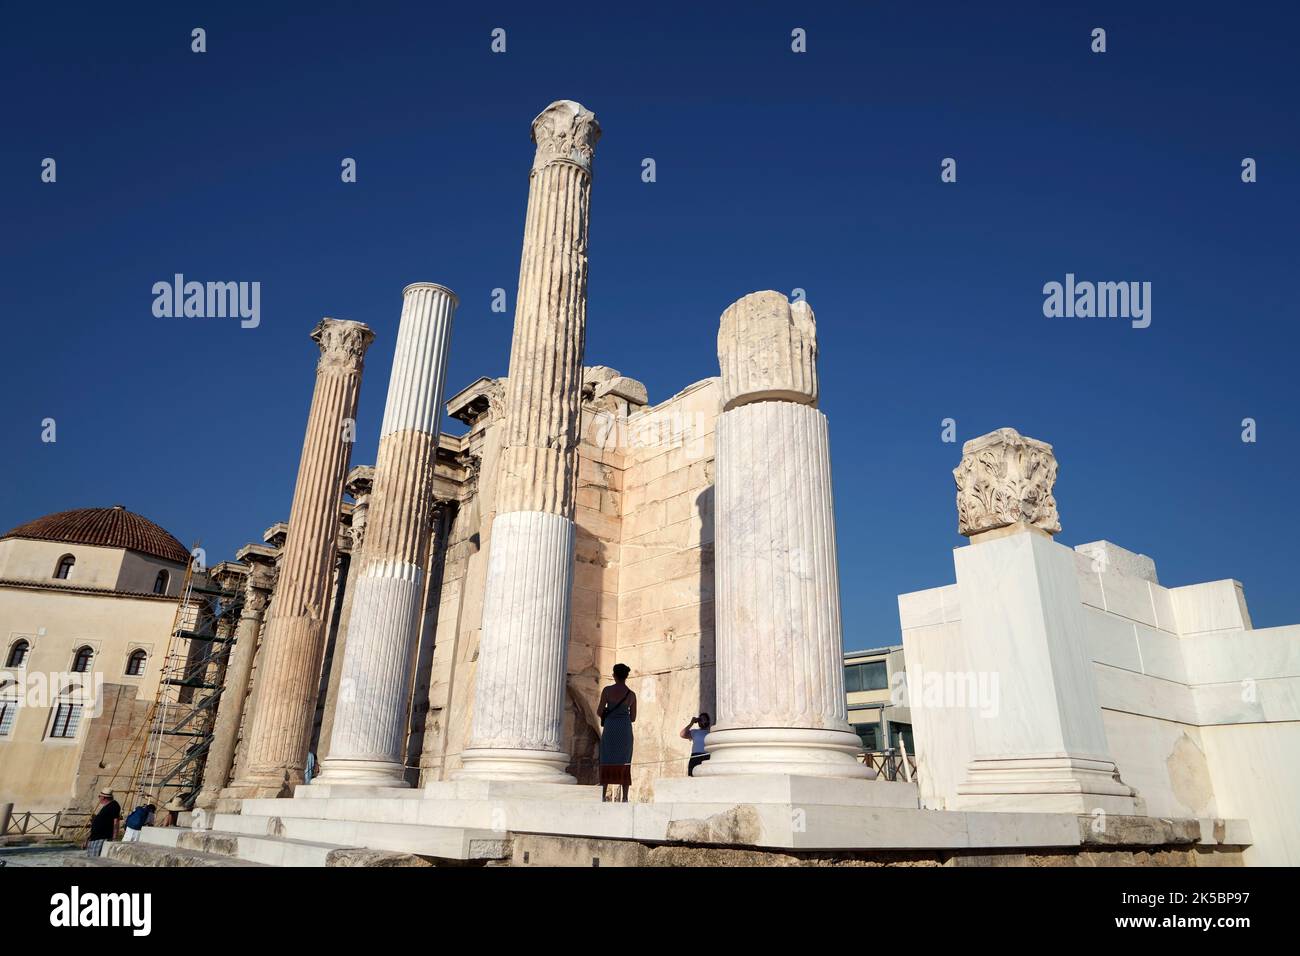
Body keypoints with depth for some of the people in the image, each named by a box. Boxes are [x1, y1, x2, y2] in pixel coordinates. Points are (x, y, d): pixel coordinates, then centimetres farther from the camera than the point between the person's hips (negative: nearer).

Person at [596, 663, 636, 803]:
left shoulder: (607, 690, -3)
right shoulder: (632, 694, 3)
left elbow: (599, 711, -2)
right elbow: (633, 718, 8)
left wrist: (604, 715, 21)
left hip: (610, 728, -1)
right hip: (625, 729, 1)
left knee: (607, 762, 5)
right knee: (624, 764, 7)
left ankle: (603, 796, -2)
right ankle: (625, 798, 1)